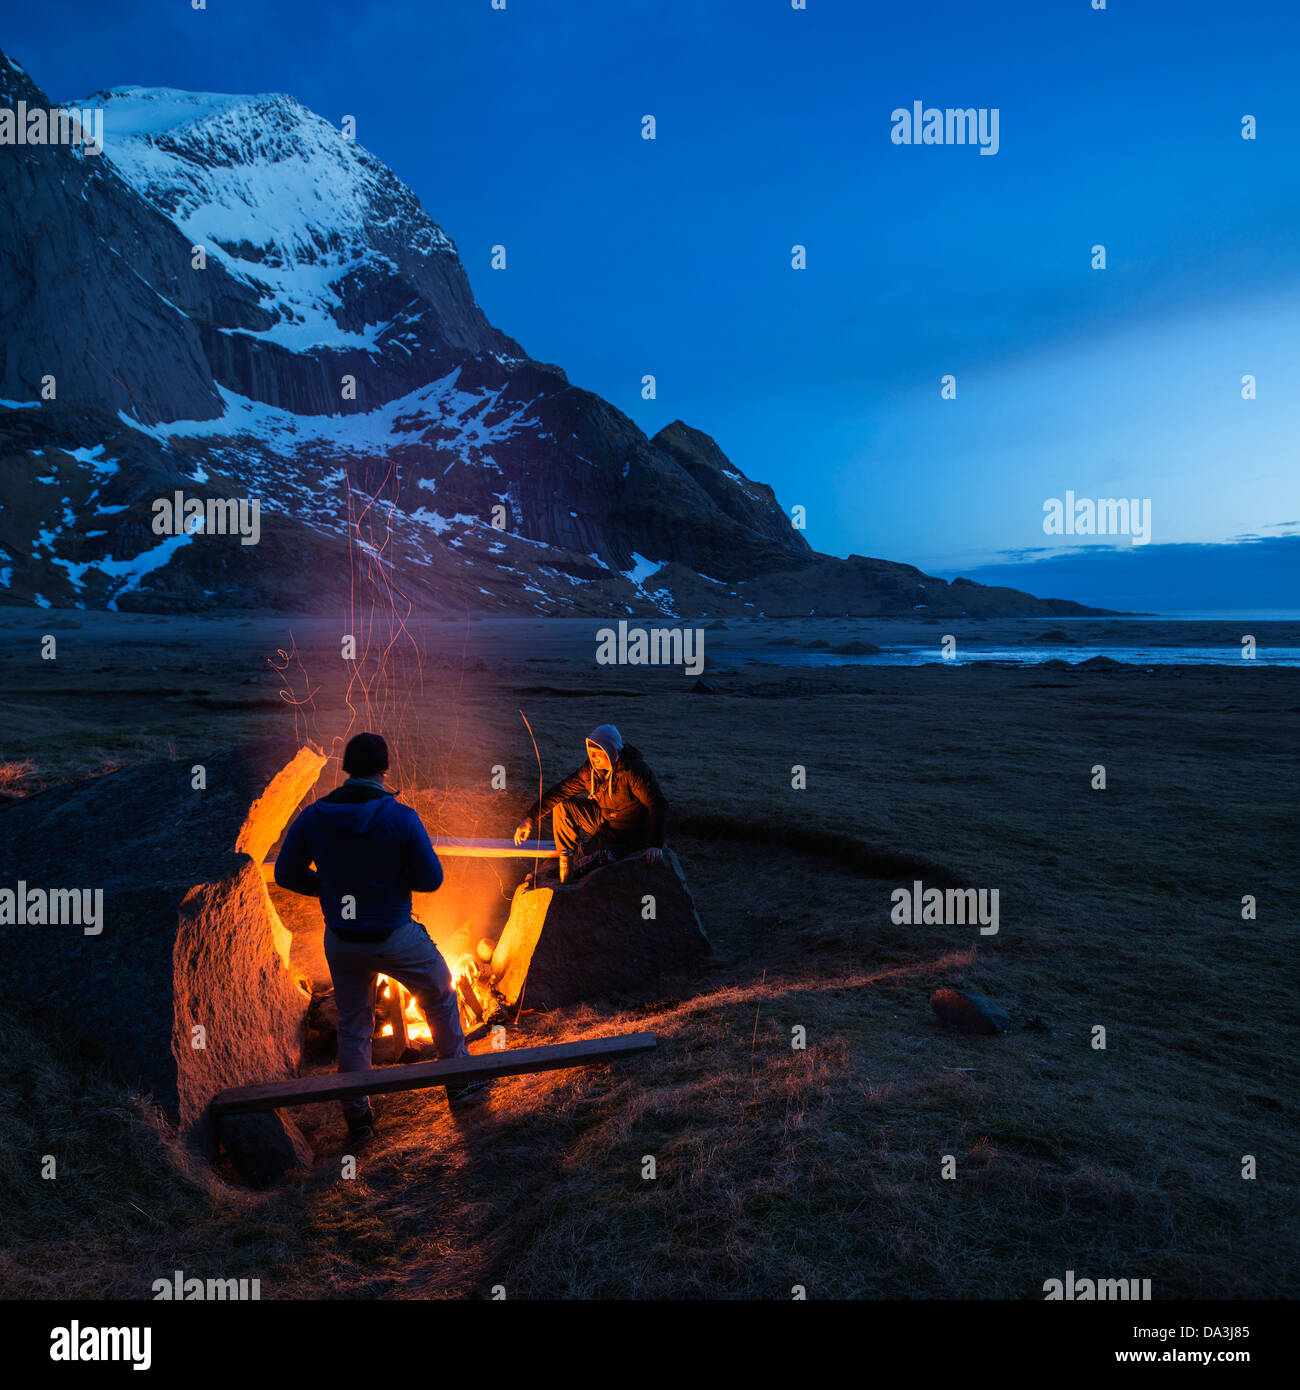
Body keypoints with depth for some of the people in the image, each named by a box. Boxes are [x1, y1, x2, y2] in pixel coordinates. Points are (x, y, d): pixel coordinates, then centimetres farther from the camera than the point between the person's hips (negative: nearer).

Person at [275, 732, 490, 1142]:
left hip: (341, 942, 3)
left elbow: (286, 874, 0)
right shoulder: (401, 818, -19)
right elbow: (431, 879, -15)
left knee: (352, 1027, 20)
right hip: (395, 938, -3)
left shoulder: (312, 818, -9)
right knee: (441, 999, 21)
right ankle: (460, 1083, 33)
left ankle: (357, 1115, 31)